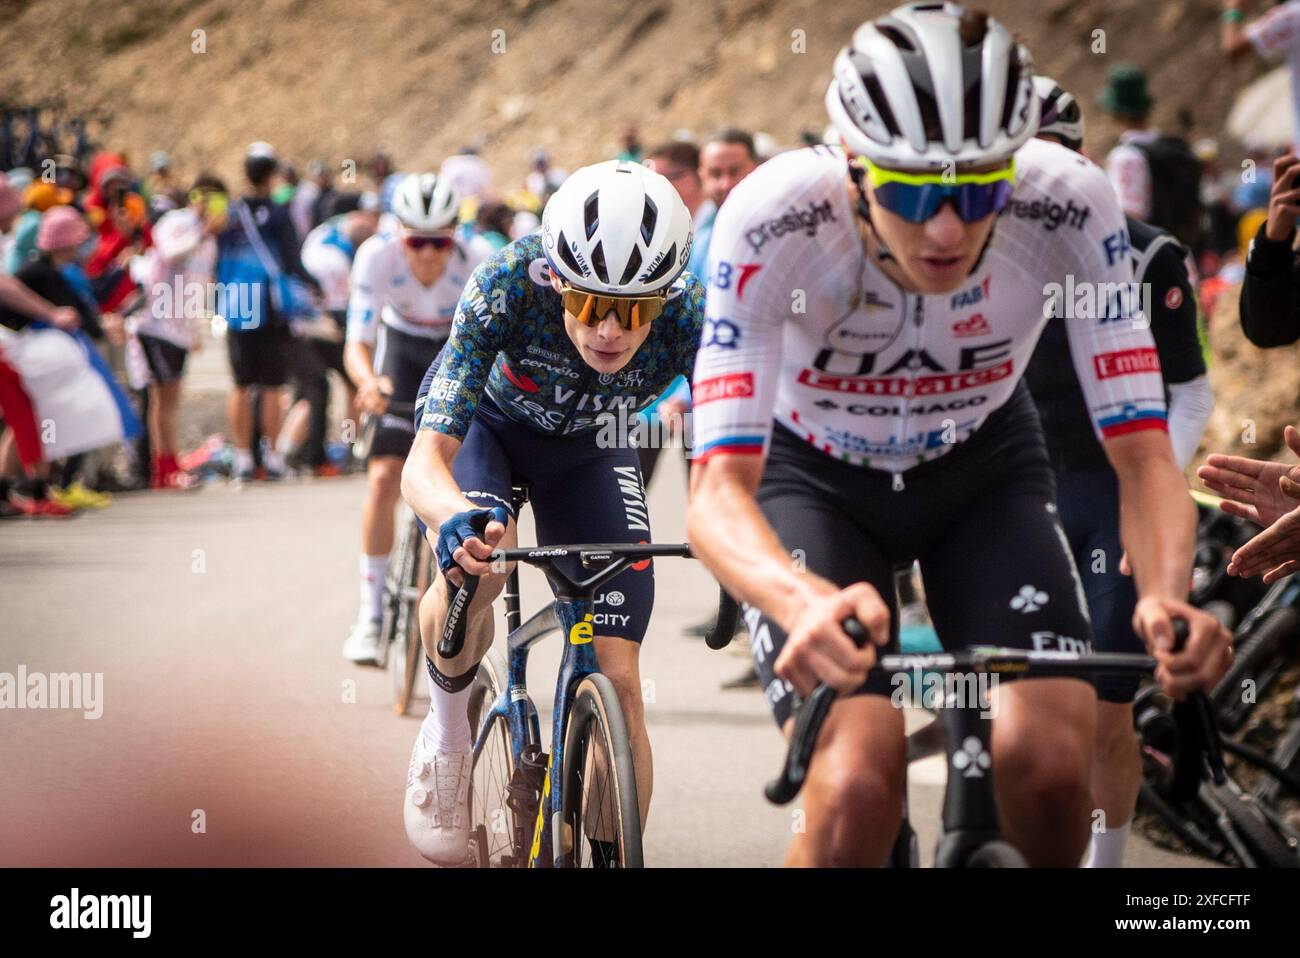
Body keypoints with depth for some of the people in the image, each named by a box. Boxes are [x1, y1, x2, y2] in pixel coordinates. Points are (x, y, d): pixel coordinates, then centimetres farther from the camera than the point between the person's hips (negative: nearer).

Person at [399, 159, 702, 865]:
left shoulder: (689, 318, -34)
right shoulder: (508, 286, -38)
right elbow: (425, 461, -43)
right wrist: (459, 517, -65)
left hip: (588, 443, 2)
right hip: (486, 419, -2)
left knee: (616, 683, -10)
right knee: (475, 566, -34)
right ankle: (448, 722, -4)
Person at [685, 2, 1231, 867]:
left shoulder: (1067, 205, -29)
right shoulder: (774, 220, -34)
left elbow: (1142, 451, -26)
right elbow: (719, 488, -38)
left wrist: (1167, 596, -48)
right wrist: (805, 601, -60)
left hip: (984, 469, 2)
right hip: (814, 475, -2)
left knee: (1053, 767, -22)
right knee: (858, 792, -25)